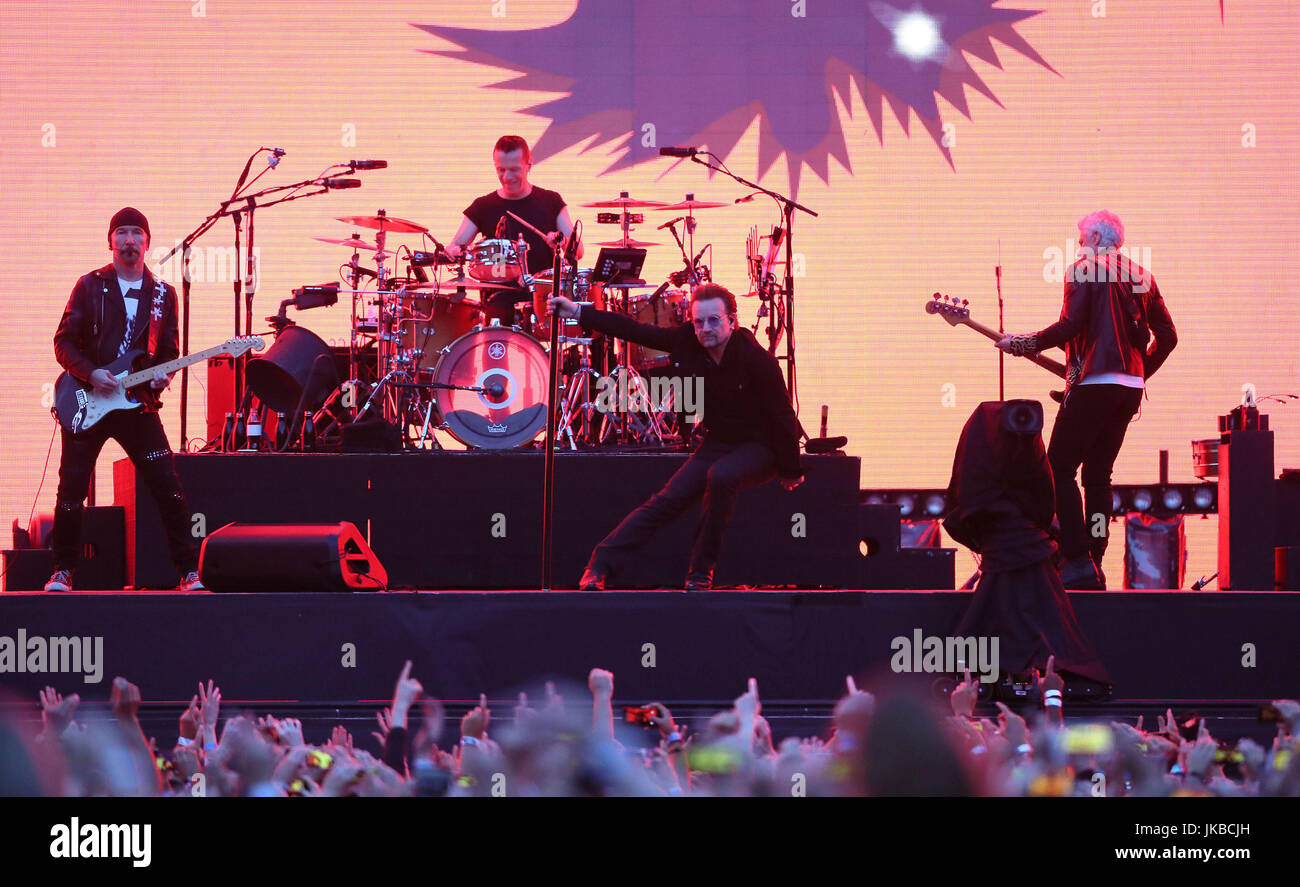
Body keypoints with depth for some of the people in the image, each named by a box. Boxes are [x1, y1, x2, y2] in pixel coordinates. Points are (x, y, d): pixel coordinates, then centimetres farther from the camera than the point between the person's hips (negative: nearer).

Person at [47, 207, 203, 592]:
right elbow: (64, 342, 0)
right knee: (71, 492, -1)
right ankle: (62, 572, 14)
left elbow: (169, 351, 15)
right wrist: (90, 374, -15)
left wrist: (162, 374, -7)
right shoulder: (90, 286, 2)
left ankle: (189, 573, -2)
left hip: (137, 402, 1)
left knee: (169, 490, -7)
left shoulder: (163, 294, 10)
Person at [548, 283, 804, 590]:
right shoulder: (688, 340, -9)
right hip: (718, 442, 5)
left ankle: (700, 573, -22)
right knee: (668, 500, -11)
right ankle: (598, 567, -13)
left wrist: (791, 471, -9)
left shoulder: (756, 359, -24)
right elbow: (635, 331, -5)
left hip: (760, 446, -5)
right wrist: (578, 313, -9)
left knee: (721, 476, -35)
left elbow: (781, 416, -16)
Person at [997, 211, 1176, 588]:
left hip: (1094, 384, -7)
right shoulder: (1142, 277, 17)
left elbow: (1070, 326, -15)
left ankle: (1078, 561, -15)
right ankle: (1094, 565, 8)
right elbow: (1167, 335, 15)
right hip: (1131, 388, 7)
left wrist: (1024, 344, -3)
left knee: (1059, 469, -3)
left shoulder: (1084, 269, -3)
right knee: (1098, 475, 14)